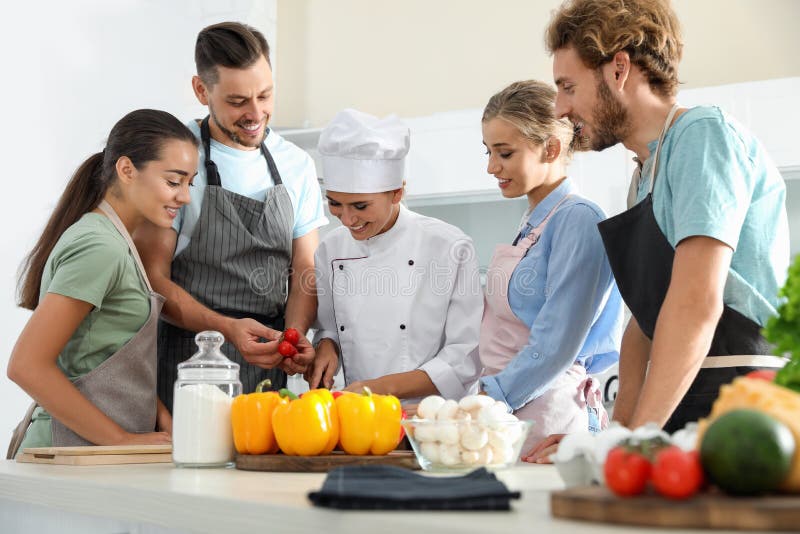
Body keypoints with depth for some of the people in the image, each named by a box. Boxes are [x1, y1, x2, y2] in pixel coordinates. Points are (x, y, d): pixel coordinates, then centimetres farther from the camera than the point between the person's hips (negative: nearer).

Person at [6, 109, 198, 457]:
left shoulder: (116, 244, 14)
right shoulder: (99, 248, -13)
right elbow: (26, 365, -19)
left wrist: (159, 415, 5)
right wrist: (123, 439, -16)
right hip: (75, 450, -9)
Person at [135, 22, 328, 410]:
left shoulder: (296, 164, 8)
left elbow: (305, 269, 7)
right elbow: (154, 278, -9)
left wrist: (295, 335, -12)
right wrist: (228, 328, -22)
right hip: (189, 361, -4)